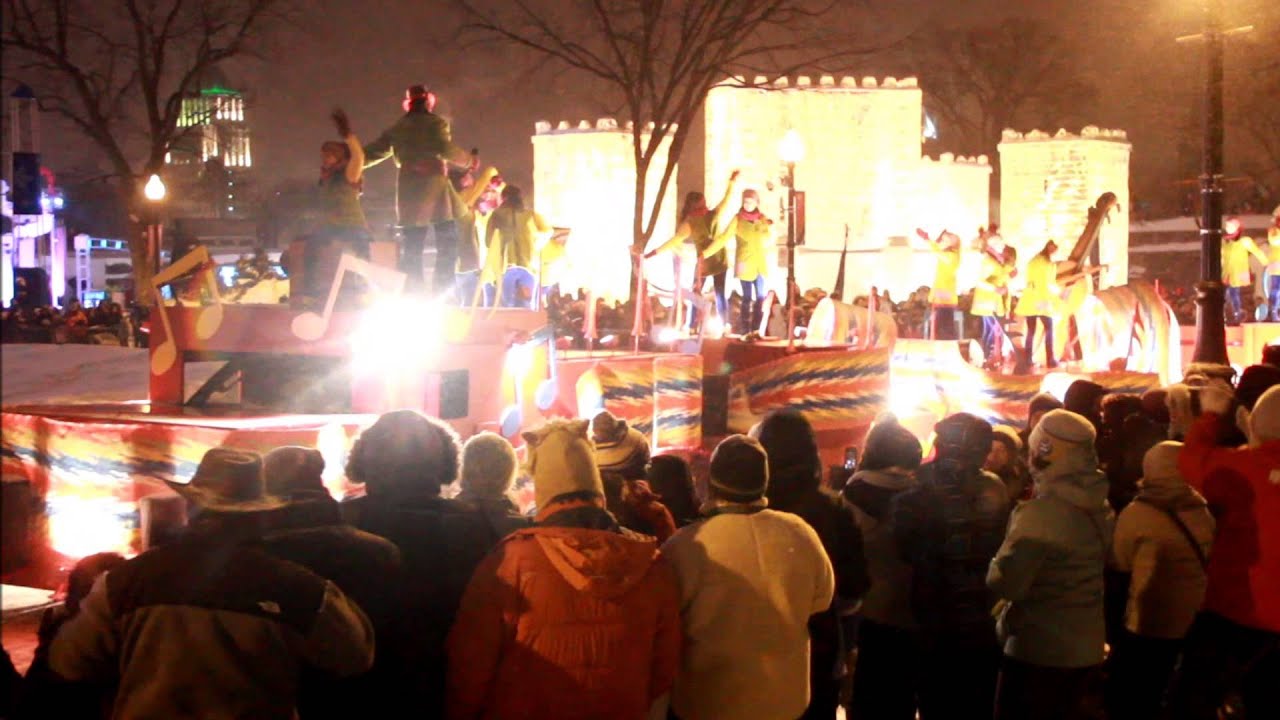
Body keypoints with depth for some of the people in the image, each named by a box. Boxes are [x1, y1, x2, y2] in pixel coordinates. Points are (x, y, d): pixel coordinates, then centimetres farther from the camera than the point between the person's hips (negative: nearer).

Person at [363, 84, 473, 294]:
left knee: (412, 249, 5)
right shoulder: (435, 123, 2)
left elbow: (374, 152, 18)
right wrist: (467, 158, 3)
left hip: (408, 191, 5)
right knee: (447, 246, -3)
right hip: (432, 185, -5)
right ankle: (441, 296, -15)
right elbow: (445, 149, -12)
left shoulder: (398, 128, 17)